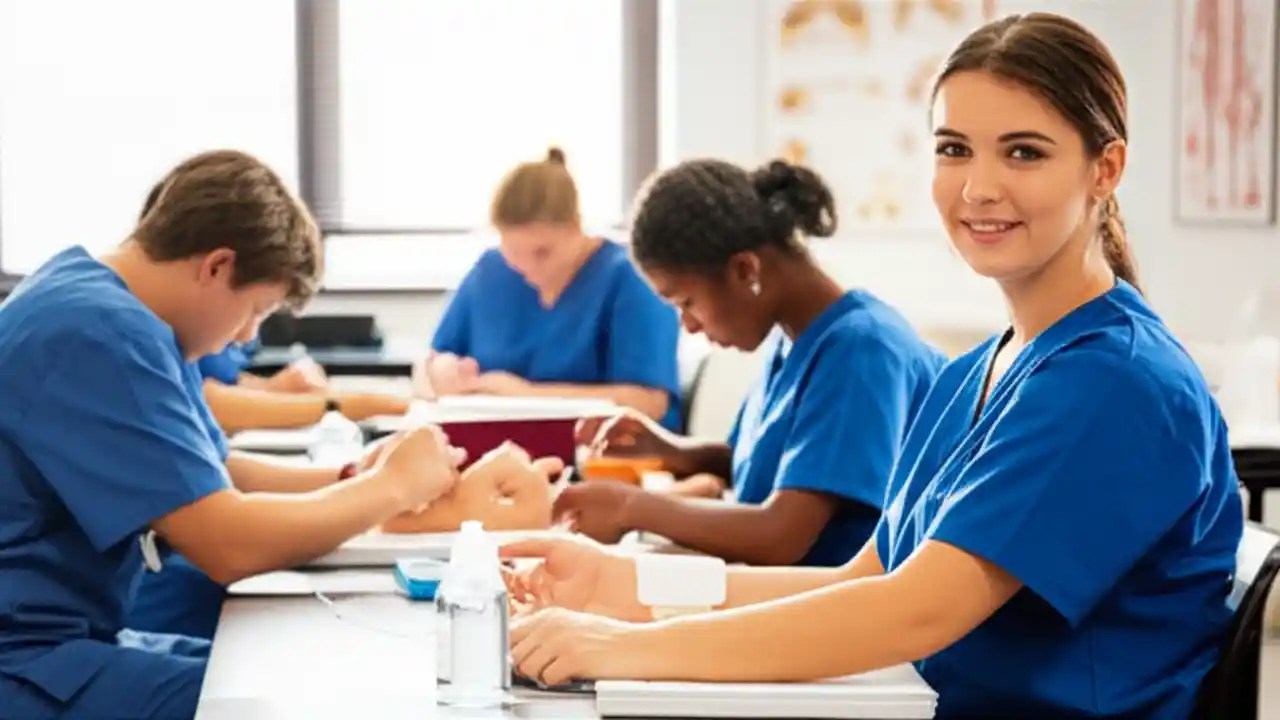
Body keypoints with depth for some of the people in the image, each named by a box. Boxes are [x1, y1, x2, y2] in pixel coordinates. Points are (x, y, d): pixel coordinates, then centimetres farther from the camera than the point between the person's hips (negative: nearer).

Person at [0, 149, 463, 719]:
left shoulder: (113, 309, 11)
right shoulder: (102, 332, -21)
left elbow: (210, 480, 19)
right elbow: (231, 544, -25)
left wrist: (354, 478, 3)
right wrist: (393, 485, -10)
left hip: (62, 639, 10)